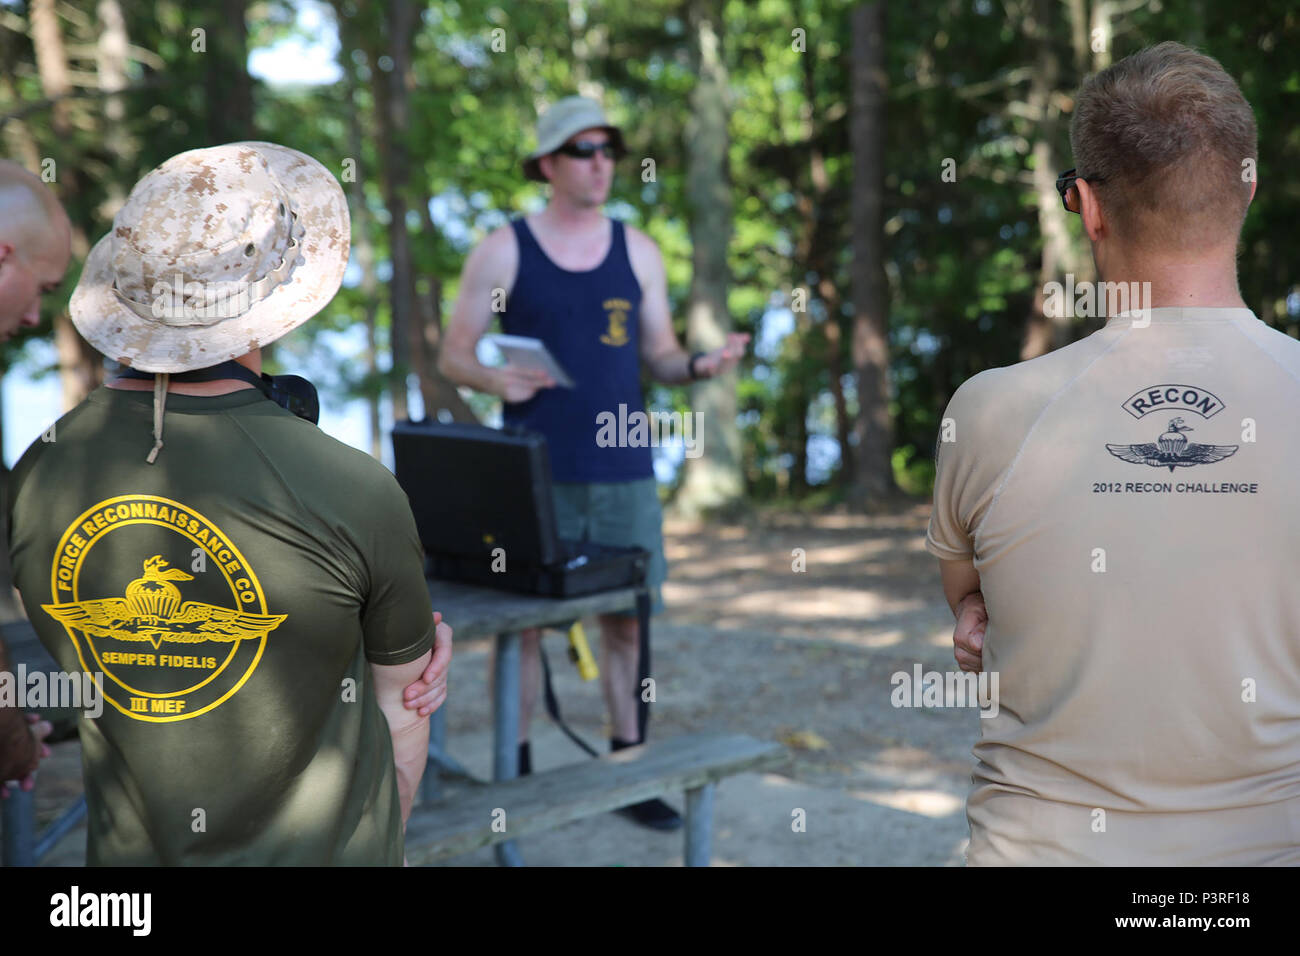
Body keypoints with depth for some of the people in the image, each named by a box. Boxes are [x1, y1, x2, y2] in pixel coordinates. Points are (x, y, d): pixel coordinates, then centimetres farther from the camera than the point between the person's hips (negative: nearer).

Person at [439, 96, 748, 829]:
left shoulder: (638, 250, 9)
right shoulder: (504, 251, 0)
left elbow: (660, 357, 11)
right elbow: (453, 356, 2)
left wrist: (701, 365, -11)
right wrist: (492, 379, -19)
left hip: (624, 471, 3)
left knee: (630, 619, 5)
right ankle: (514, 775, 15)